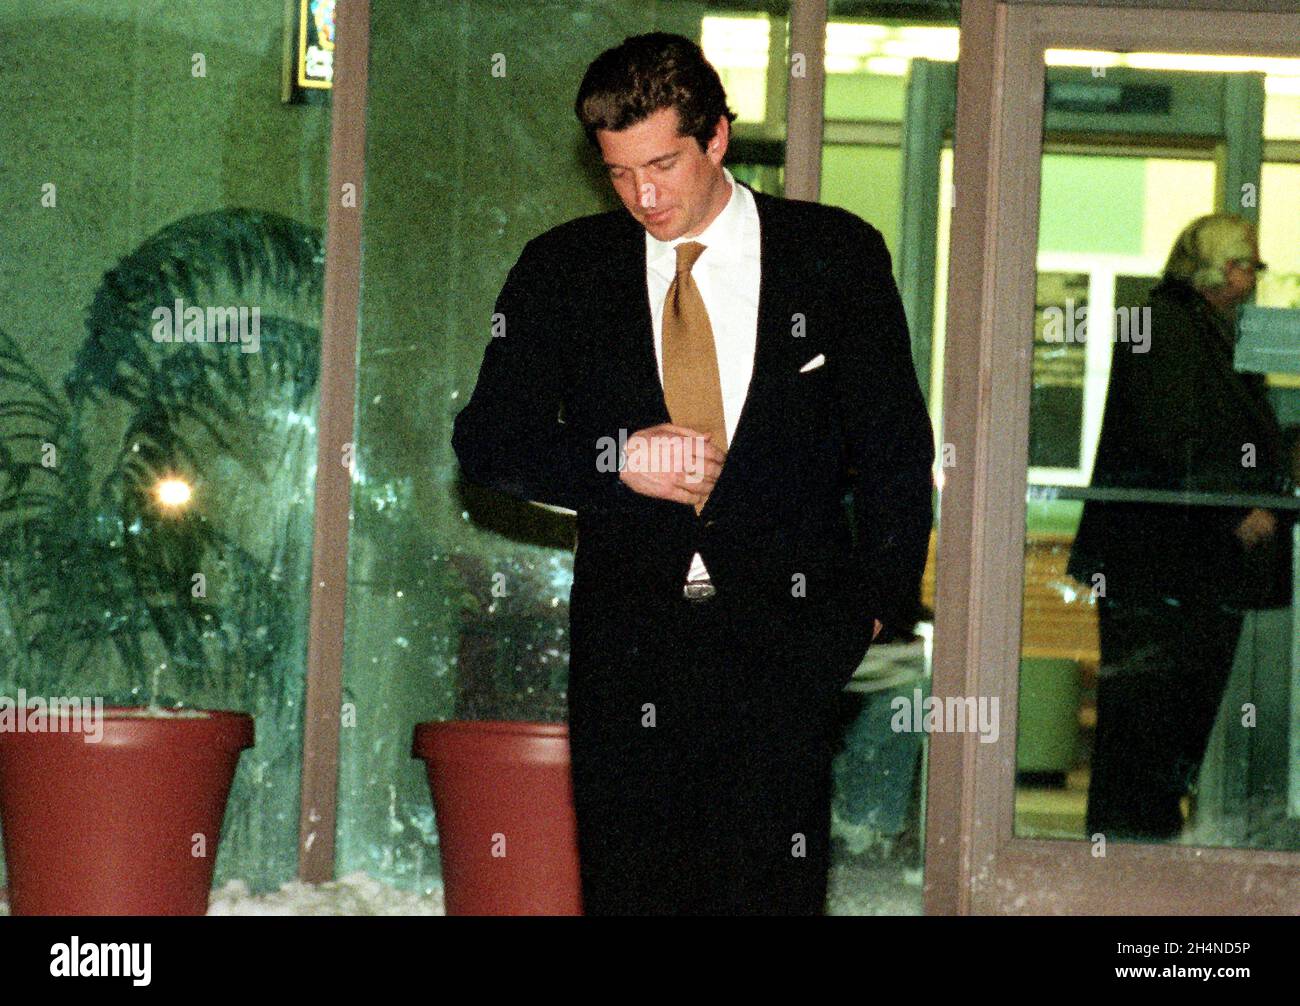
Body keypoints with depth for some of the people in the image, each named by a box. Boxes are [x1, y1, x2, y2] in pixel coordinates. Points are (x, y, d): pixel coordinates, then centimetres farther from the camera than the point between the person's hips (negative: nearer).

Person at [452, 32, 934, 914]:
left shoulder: (838, 256, 6)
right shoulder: (564, 271, 9)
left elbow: (895, 445, 11)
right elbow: (486, 441, 10)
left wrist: (877, 599, 3)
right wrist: (615, 461, -7)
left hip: (783, 639, -2)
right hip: (627, 635, 2)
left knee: (772, 890, -10)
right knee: (628, 887, 0)